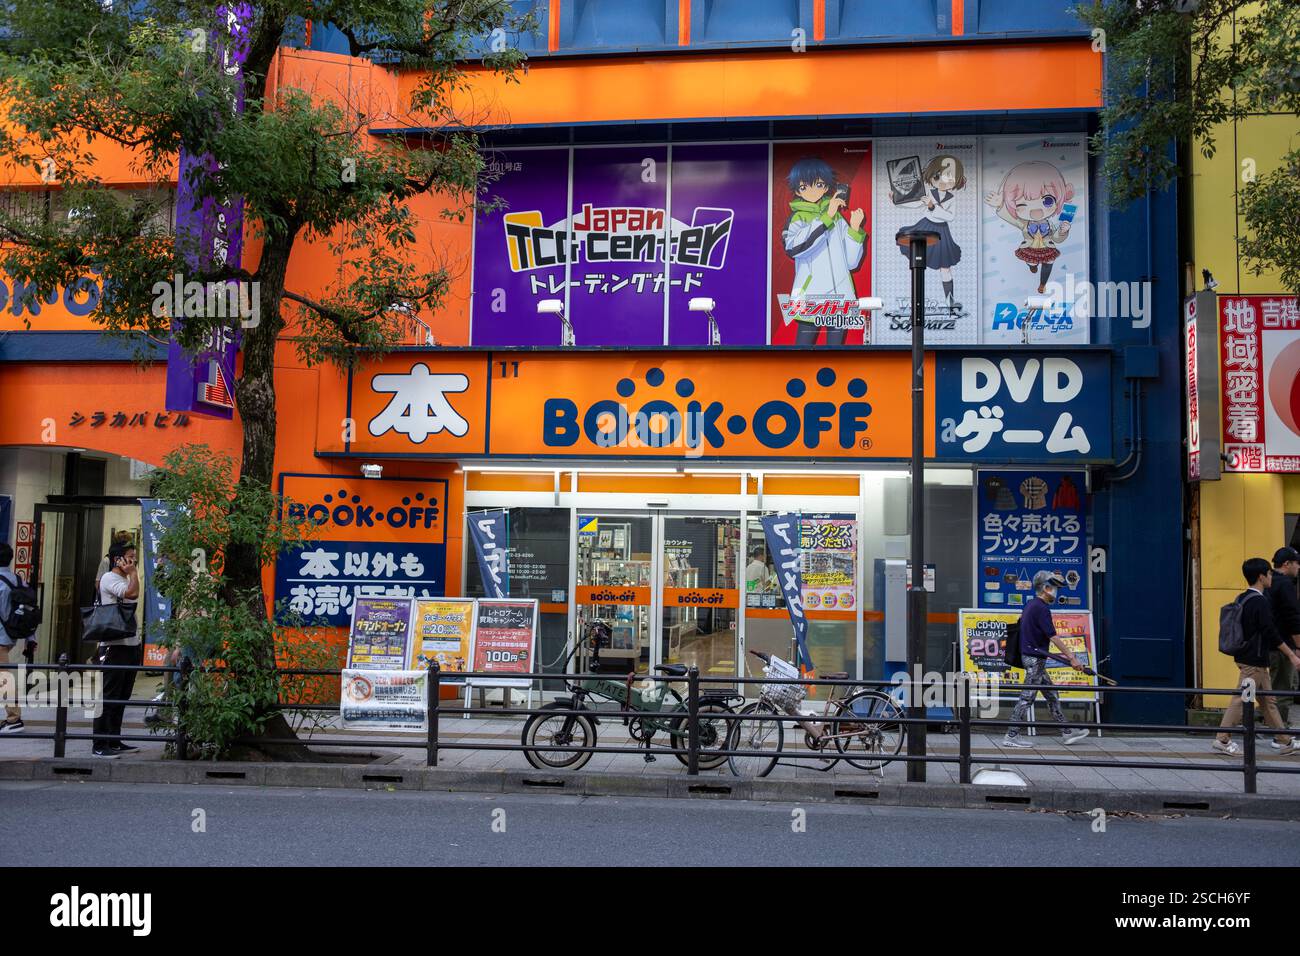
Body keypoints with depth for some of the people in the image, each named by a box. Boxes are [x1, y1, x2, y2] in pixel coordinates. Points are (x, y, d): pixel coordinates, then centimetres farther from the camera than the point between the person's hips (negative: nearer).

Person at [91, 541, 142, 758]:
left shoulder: (126, 579, 20)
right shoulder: (109, 578, -9)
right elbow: (132, 593, -25)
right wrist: (133, 572, -12)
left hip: (130, 644, 9)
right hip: (115, 644, -9)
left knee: (122, 697, 12)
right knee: (109, 696, -7)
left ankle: (114, 741, 18)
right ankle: (100, 745, -4)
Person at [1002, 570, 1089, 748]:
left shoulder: (1030, 605, 13)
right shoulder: (1041, 608, -16)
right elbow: (1053, 637, -19)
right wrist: (1071, 658, -18)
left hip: (1029, 655, 10)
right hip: (1035, 658, -10)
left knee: (1052, 695, 13)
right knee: (1027, 697, -6)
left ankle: (1066, 732, 19)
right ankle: (1011, 736, -4)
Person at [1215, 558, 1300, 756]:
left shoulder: (1242, 599, 10)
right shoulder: (1260, 602, -17)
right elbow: (1271, 633, -18)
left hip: (1246, 656, 10)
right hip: (1254, 660, -10)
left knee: (1267, 699, 13)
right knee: (1242, 699, -5)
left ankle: (1284, 741, 20)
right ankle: (1222, 739, -2)